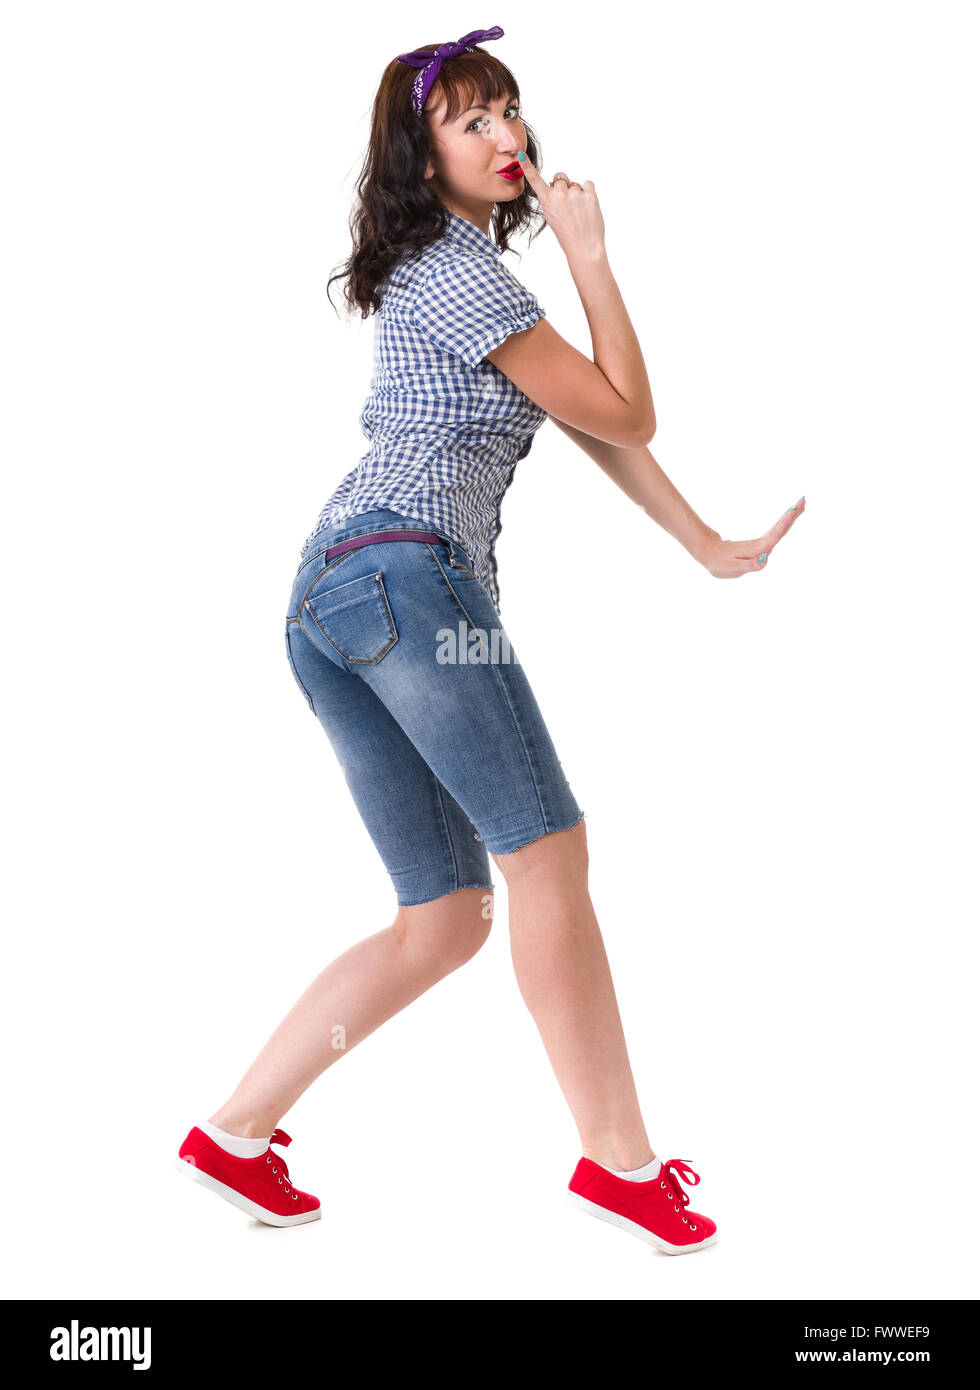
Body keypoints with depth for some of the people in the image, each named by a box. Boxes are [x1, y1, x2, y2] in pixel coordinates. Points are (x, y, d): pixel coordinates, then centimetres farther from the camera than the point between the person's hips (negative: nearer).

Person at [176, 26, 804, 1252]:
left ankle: (238, 1131, 9)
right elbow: (625, 416, -2)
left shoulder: (470, 268, 29)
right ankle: (618, 1156, -2)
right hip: (405, 568, -9)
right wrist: (590, 256, 7)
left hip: (328, 601, 10)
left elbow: (590, 423, 26)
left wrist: (712, 549, 24)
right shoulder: (457, 269, -2)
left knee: (447, 918, 7)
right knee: (548, 856, -8)